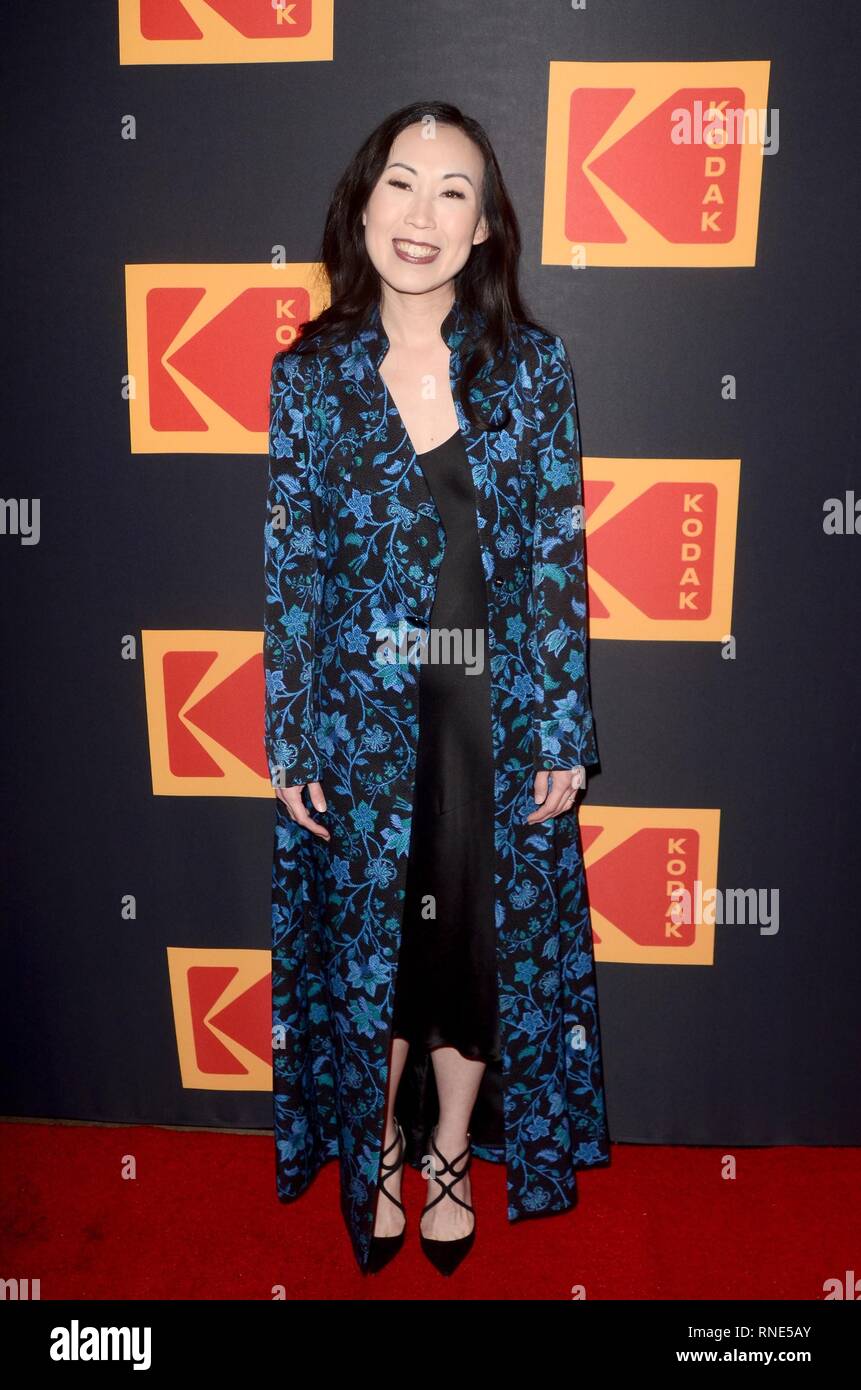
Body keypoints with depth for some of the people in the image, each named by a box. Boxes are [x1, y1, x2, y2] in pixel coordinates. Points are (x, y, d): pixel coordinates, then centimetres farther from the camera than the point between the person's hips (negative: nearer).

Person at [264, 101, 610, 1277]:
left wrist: (564, 734, -5)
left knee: (486, 928, 11)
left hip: (496, 713, 0)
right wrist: (287, 744, -3)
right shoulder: (308, 375, -2)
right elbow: (288, 570, -2)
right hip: (360, 711, 1)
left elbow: (559, 559, -3)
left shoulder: (534, 367, -3)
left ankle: (453, 1151, 38)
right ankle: (376, 1148, 39)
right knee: (364, 931, 13)